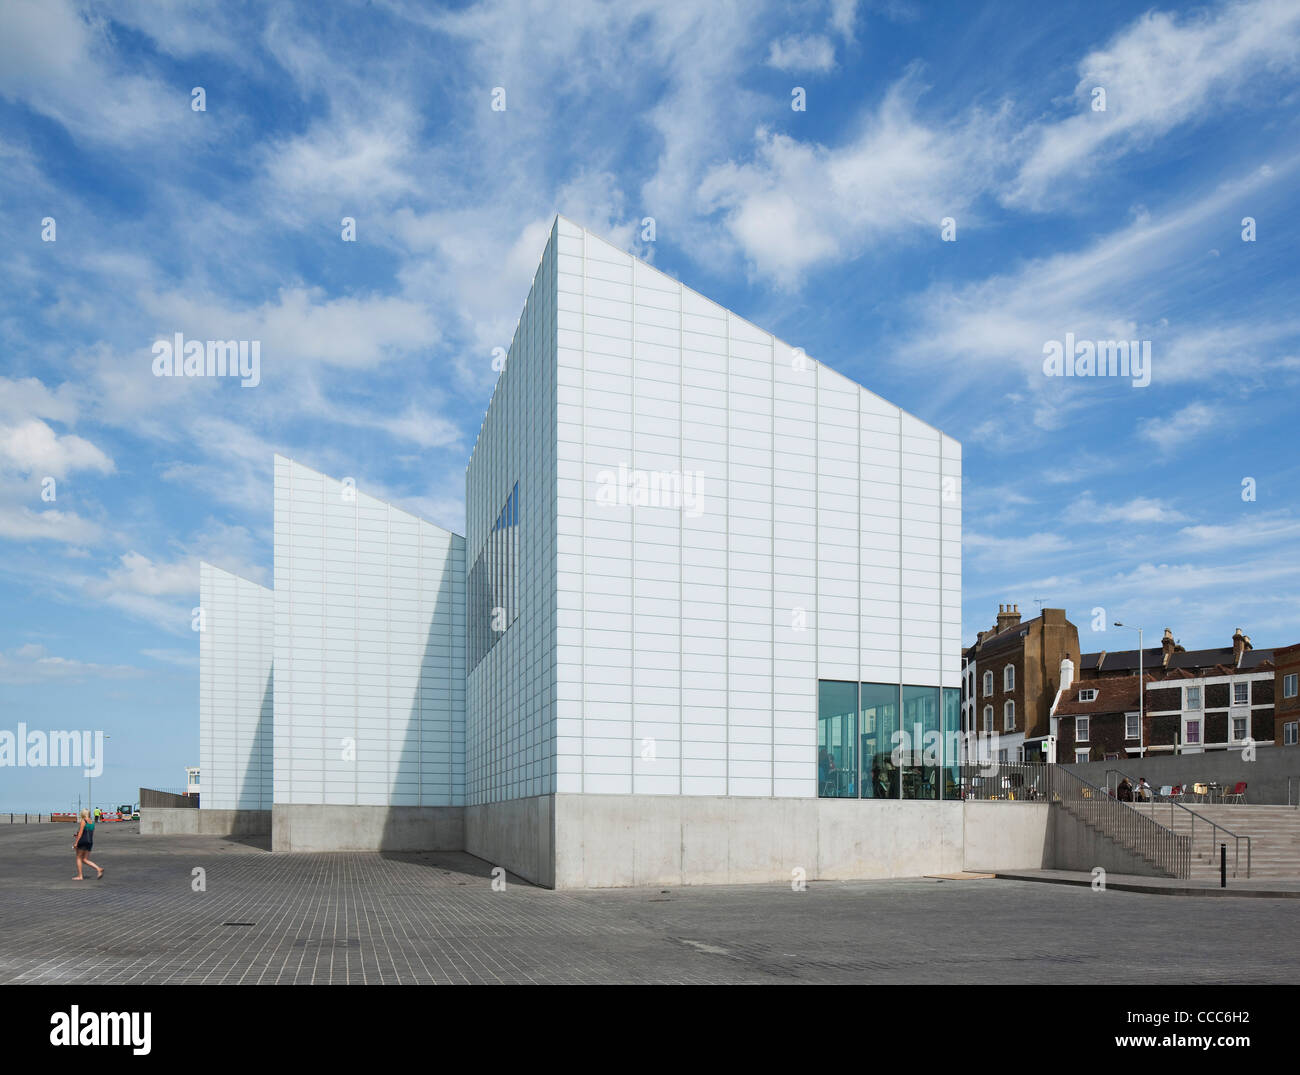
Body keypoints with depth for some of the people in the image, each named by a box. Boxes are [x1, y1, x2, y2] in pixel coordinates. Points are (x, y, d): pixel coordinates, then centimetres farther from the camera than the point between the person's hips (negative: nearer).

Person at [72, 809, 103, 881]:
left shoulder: (83, 821, -8)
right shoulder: (92, 823, 14)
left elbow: (80, 833, -14)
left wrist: (76, 843, -13)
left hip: (82, 841, -7)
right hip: (90, 842, 7)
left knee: (78, 858, 8)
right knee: (85, 860, 9)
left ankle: (80, 876, 8)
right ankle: (99, 869, -9)